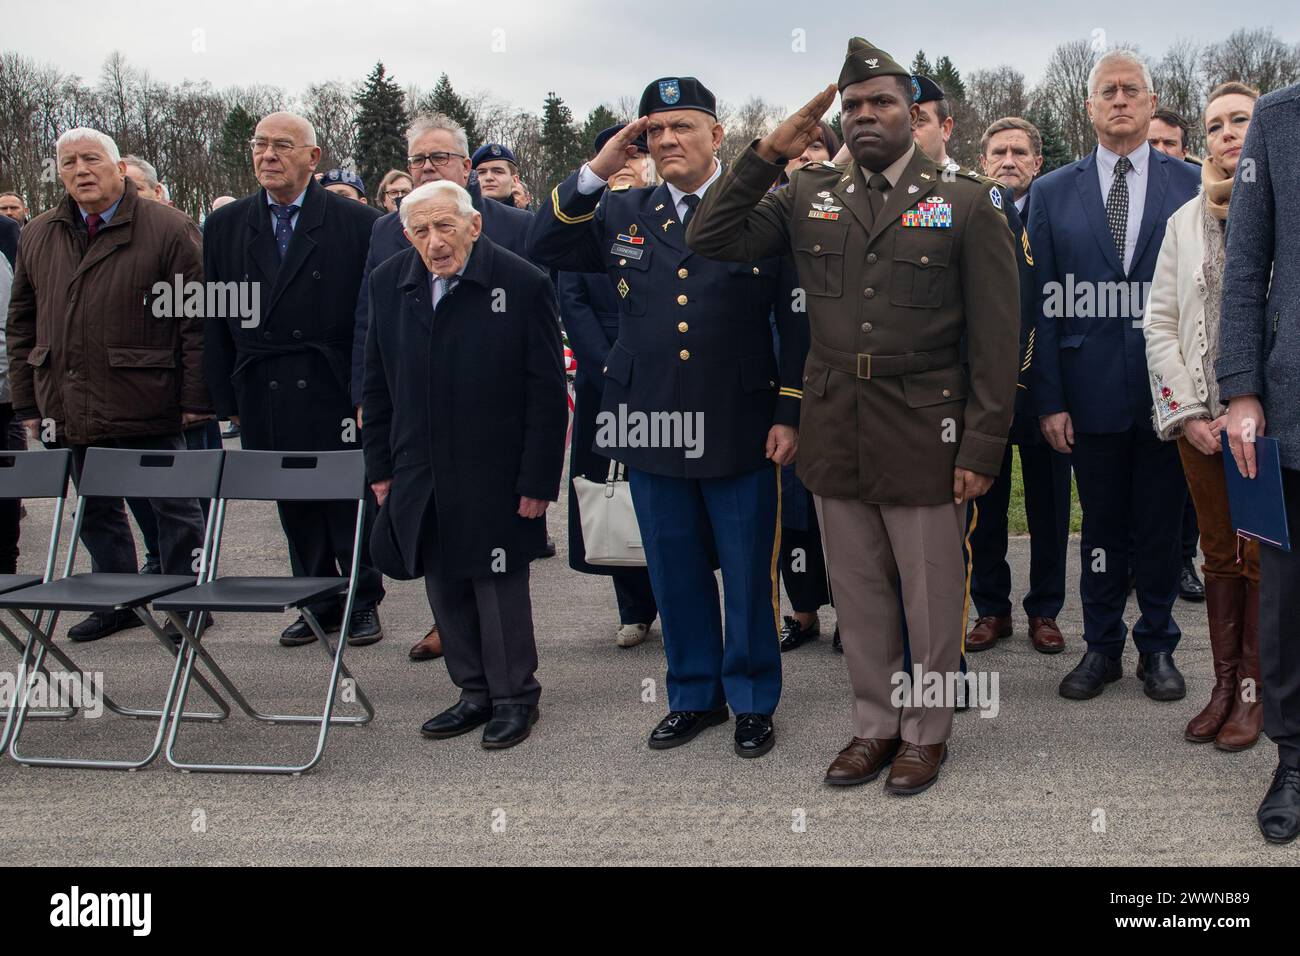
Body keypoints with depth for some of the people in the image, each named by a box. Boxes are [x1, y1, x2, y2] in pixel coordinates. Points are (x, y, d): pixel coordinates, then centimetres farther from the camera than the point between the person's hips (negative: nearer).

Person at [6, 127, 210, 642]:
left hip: (147, 405, -5)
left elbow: (198, 320, -9)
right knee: (96, 512, 14)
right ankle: (117, 603, 27)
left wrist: (196, 397, -13)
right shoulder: (37, 237, 11)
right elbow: (22, 324, 15)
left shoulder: (169, 229, -6)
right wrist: (27, 401, 9)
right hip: (69, 411, 5)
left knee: (173, 506, 6)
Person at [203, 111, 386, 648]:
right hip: (264, 396, 3)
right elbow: (216, 321, 9)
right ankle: (318, 603, 21)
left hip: (337, 392, -3)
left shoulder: (356, 222, -1)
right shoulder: (225, 226, 9)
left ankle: (363, 602, 17)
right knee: (293, 504, 10)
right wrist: (228, 398, 4)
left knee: (352, 499, 4)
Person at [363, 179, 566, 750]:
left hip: (494, 474, -5)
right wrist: (380, 465, 9)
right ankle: (475, 692, 27)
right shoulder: (389, 284, 4)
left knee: (499, 585, 4)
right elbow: (377, 383, 12)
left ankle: (515, 697, 20)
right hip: (420, 476, 5)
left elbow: (547, 391, -9)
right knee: (445, 586, 12)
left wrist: (538, 479, -11)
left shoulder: (522, 284, -10)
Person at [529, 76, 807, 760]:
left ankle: (752, 701, 25)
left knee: (749, 572, 8)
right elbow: (544, 248, 1)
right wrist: (596, 171, -7)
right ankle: (693, 695, 30)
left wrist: (790, 414, -7)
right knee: (675, 573, 14)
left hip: (740, 431, -3)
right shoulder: (622, 213, 9)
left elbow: (798, 318, -2)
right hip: (652, 429, 3)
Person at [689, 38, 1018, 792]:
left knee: (931, 598, 7)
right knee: (859, 596, 14)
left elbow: (995, 339, -5)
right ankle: (875, 725, 30)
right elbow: (711, 240, 4)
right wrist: (768, 156, -4)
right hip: (835, 434, 4)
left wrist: (981, 447, -10)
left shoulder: (968, 202, -2)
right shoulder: (810, 197, 8)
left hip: (923, 437, -3)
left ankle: (927, 732, 26)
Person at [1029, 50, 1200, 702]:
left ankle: (1158, 647, 24)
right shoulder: (1053, 193, 4)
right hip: (1093, 390, 0)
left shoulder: (1191, 185, 2)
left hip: (1168, 392, 0)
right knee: (1101, 526, 10)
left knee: (1161, 526, 9)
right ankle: (1102, 646, 24)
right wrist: (1049, 399, -4)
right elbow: (1043, 303, 2)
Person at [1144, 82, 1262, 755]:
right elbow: (1160, 321, 8)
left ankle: (1255, 692, 12)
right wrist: (1187, 413, -1)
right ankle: (1224, 684, 18)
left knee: (1262, 558, 2)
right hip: (1200, 421, 4)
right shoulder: (1186, 220, 10)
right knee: (1219, 554, 10)